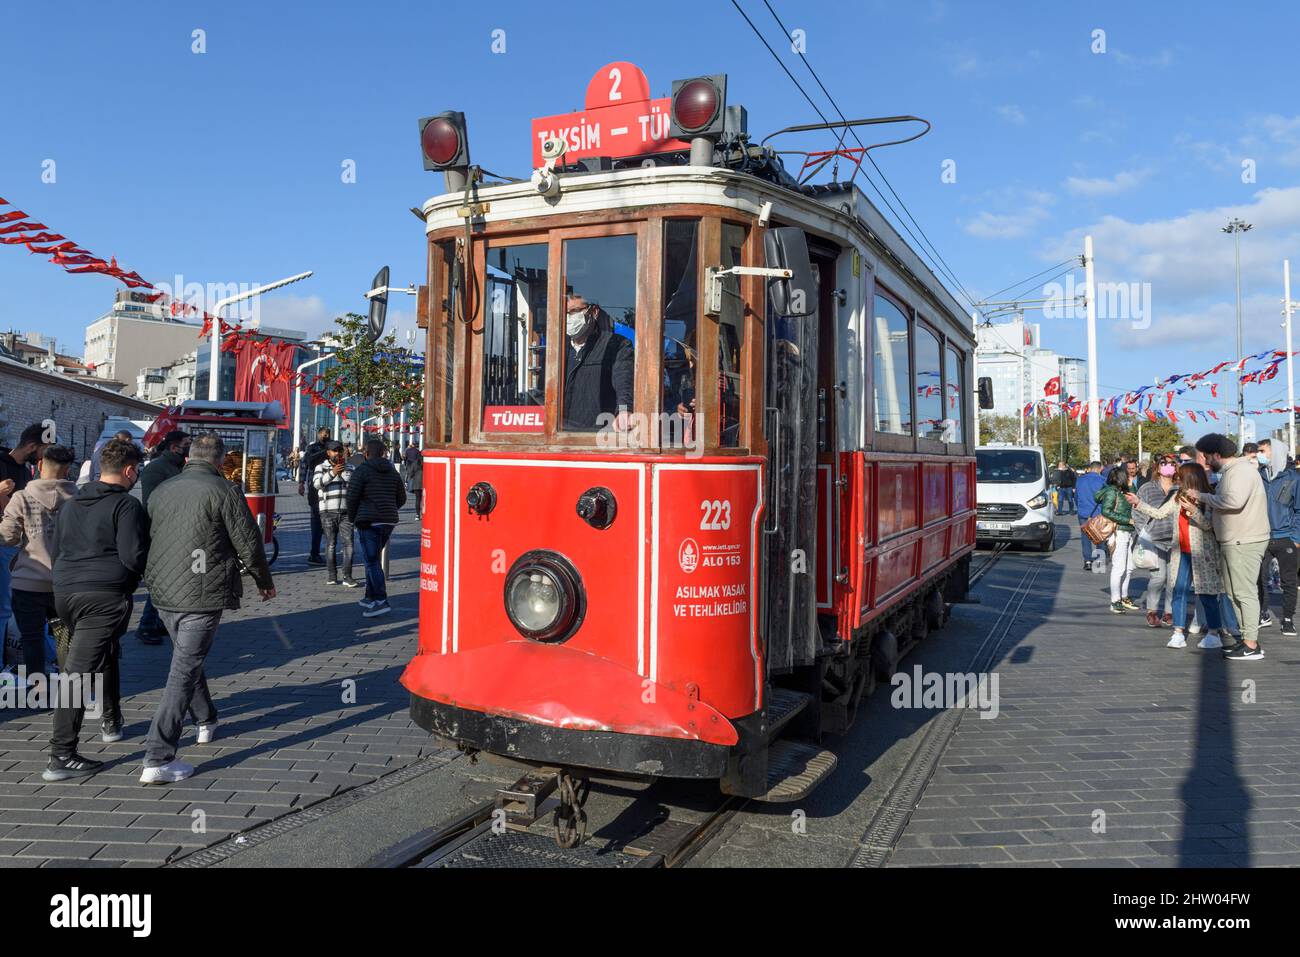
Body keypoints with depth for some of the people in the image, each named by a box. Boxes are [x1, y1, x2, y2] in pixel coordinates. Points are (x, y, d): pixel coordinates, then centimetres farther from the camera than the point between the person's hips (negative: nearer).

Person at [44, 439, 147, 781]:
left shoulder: (70, 505, 16)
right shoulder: (126, 506, -9)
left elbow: (56, 551, 21)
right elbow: (133, 557, -16)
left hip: (65, 593, 8)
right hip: (105, 597, -8)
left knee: (105, 655, 27)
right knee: (80, 672, -9)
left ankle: (111, 722, 41)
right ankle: (61, 757, -9)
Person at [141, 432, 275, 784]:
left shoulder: (161, 490, 10)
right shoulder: (223, 491, -10)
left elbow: (148, 539, 20)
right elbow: (249, 544, -8)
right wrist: (264, 581, 9)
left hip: (163, 593, 7)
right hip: (203, 596, -7)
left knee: (188, 659, 25)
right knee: (184, 670, -5)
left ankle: (206, 720, 44)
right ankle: (158, 759, -6)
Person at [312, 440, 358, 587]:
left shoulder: (348, 467, 15)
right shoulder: (321, 467, 5)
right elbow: (317, 483, -16)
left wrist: (344, 470, -1)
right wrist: (332, 473, -26)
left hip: (346, 511, 2)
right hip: (328, 512, -2)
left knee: (348, 543, -6)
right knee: (331, 544, 4)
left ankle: (347, 576, -4)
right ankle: (331, 575, 13)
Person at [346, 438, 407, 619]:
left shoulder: (362, 470, -6)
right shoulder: (392, 472, 12)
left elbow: (352, 496, -9)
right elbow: (401, 498, 14)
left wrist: (352, 517, 6)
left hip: (368, 521, -6)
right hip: (389, 521, 6)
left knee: (372, 561, -7)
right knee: (373, 559, 19)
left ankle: (382, 601, -15)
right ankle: (370, 597, 23)